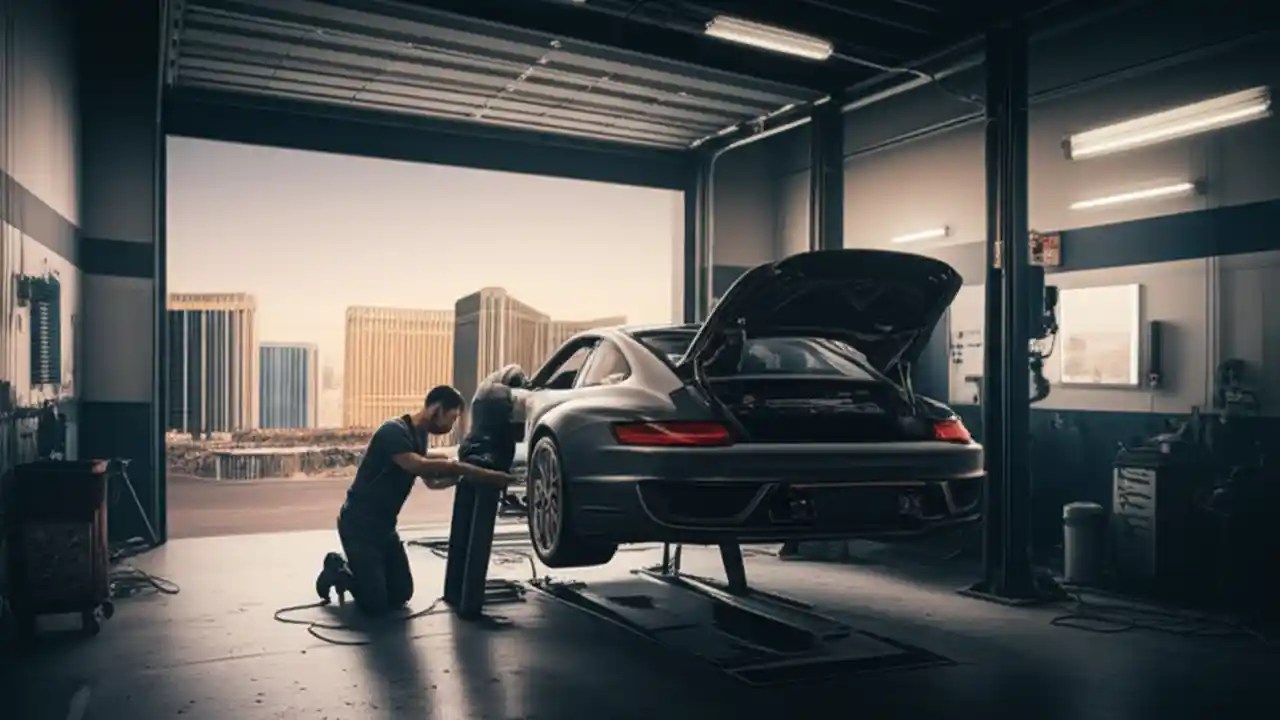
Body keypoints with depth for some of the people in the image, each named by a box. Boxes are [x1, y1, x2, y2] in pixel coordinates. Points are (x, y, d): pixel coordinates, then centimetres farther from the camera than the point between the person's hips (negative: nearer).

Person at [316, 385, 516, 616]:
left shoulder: (419, 437, 8)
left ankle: (353, 567, 26)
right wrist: (467, 469, -40)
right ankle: (338, 570, 15)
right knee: (375, 604, -11)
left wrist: (462, 475, -2)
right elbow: (419, 466, -39)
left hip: (384, 526, 9)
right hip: (359, 525, -9)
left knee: (402, 594, 7)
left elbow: (431, 480, 15)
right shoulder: (394, 431, -22)